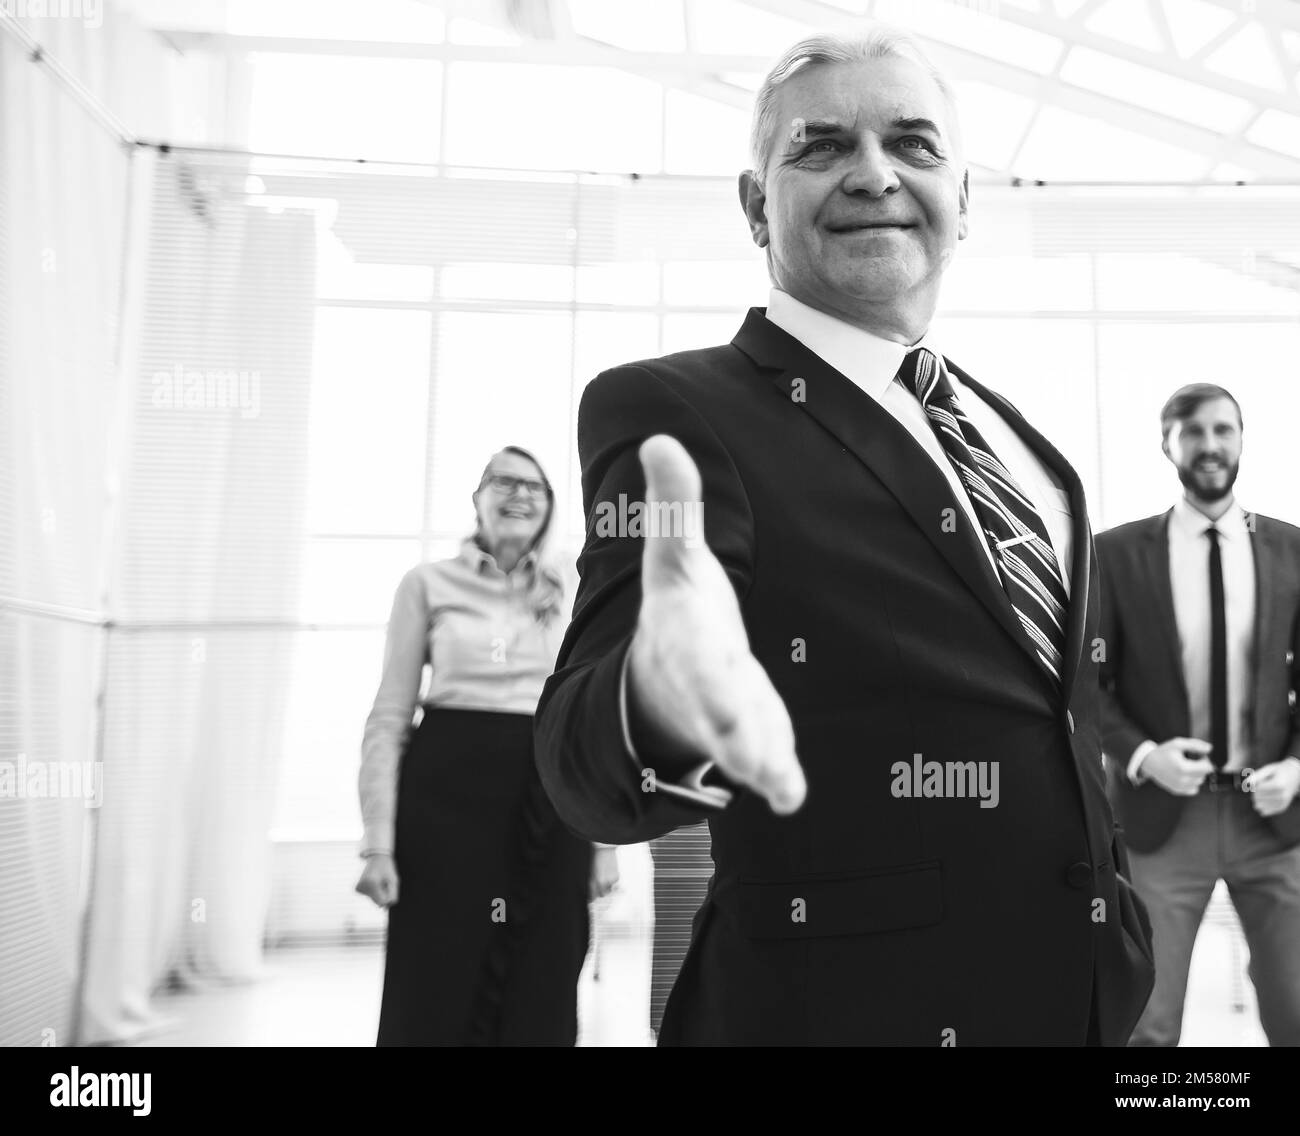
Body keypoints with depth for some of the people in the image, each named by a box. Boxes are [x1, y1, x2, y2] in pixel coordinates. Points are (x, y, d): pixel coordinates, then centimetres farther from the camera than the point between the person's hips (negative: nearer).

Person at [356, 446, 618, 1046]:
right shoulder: (428, 583, 5)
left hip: (550, 800, 2)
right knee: (436, 993, 2)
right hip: (448, 790, -2)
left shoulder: (572, 596, 11)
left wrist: (607, 840, 5)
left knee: (539, 998, 7)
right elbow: (389, 719, 2)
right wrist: (378, 842, -6)